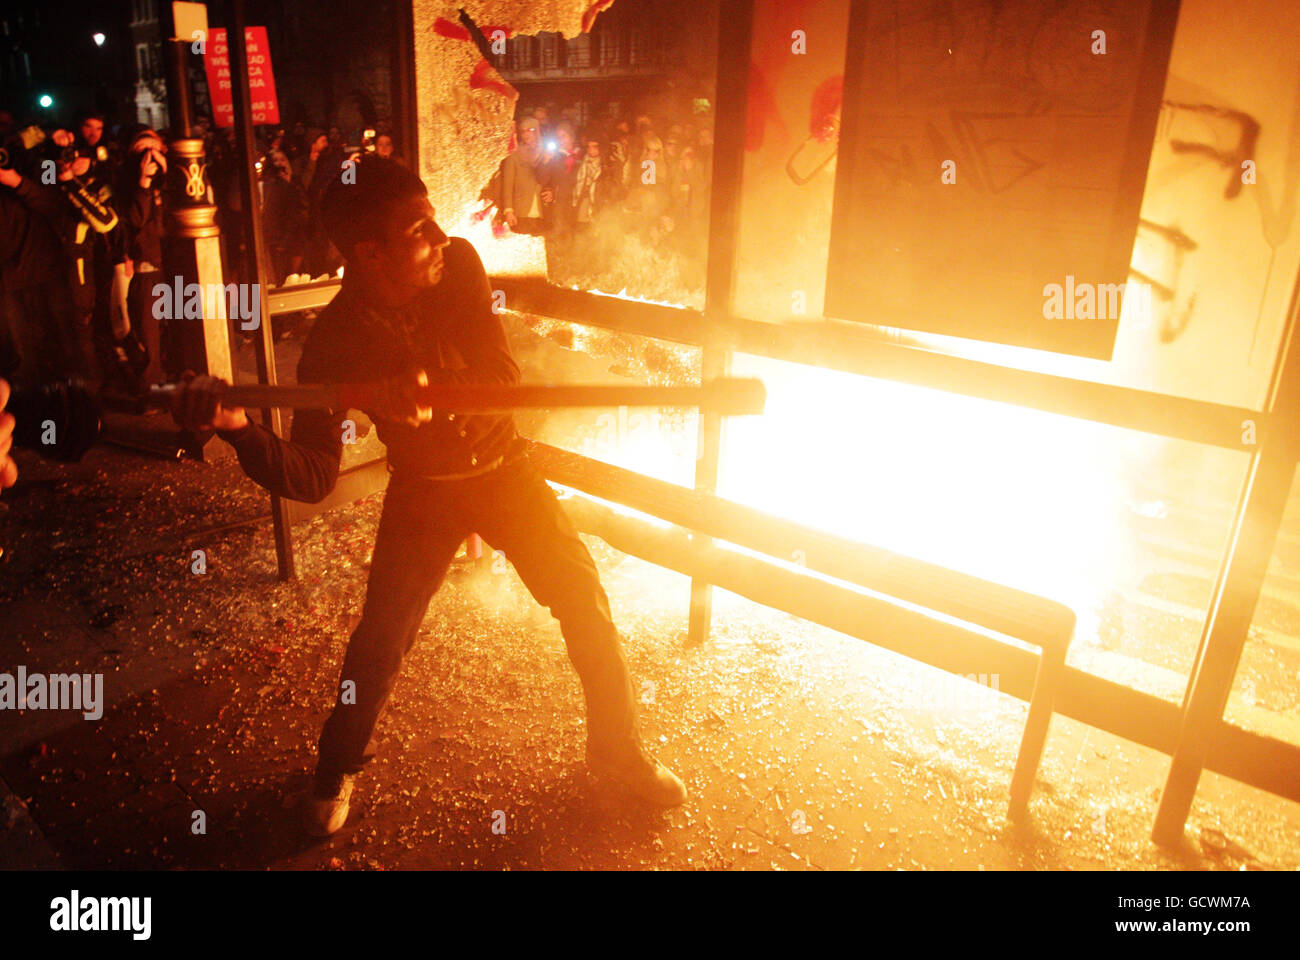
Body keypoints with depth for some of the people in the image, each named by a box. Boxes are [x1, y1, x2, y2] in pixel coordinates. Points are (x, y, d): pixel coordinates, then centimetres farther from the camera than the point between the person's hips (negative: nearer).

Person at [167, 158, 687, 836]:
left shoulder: (458, 266, -18)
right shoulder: (335, 340, -21)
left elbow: (504, 375, -25)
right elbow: (312, 477, -21)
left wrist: (431, 386, -44)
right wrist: (240, 430, -40)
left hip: (502, 468, 2)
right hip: (422, 493, -1)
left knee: (586, 605, 1)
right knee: (380, 639, -2)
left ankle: (618, 753, 24)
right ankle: (335, 773, 29)